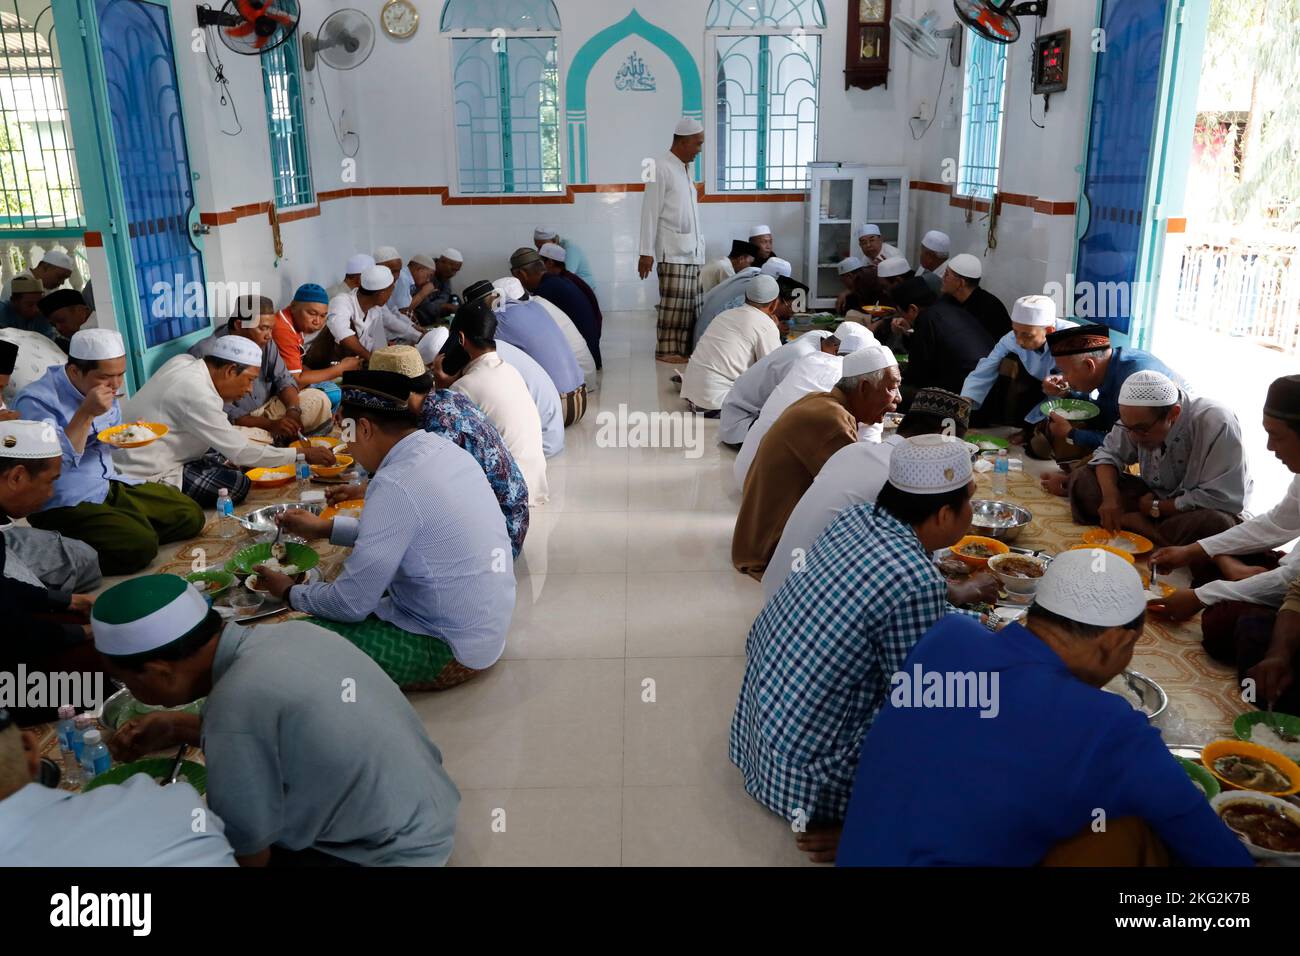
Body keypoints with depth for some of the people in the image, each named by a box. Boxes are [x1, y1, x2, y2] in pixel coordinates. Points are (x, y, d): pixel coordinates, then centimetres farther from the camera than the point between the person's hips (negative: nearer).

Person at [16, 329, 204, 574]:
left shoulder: (105, 390, 7)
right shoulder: (36, 401, -17)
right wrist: (86, 414, -29)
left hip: (112, 485, 9)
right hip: (66, 504, -8)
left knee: (191, 516, -2)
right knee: (139, 545, -28)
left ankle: (94, 540, 3)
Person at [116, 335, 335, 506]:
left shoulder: (184, 361, 1)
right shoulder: (196, 394, -25)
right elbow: (241, 452, -22)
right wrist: (302, 454, -17)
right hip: (146, 477, -10)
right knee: (238, 485, -15)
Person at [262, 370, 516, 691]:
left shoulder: (396, 484, -25)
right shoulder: (444, 448, 1)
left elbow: (351, 604, -18)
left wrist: (290, 593, 1)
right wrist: (325, 528, 20)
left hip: (450, 651, -9)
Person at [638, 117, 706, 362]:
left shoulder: (685, 169, 18)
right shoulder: (661, 168, -6)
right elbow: (650, 212, -10)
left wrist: (699, 244, 16)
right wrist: (646, 252, -14)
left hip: (692, 250, 8)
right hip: (672, 251, -8)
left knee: (691, 302, 7)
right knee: (674, 302, -7)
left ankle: (684, 348, 13)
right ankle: (666, 350, 1)